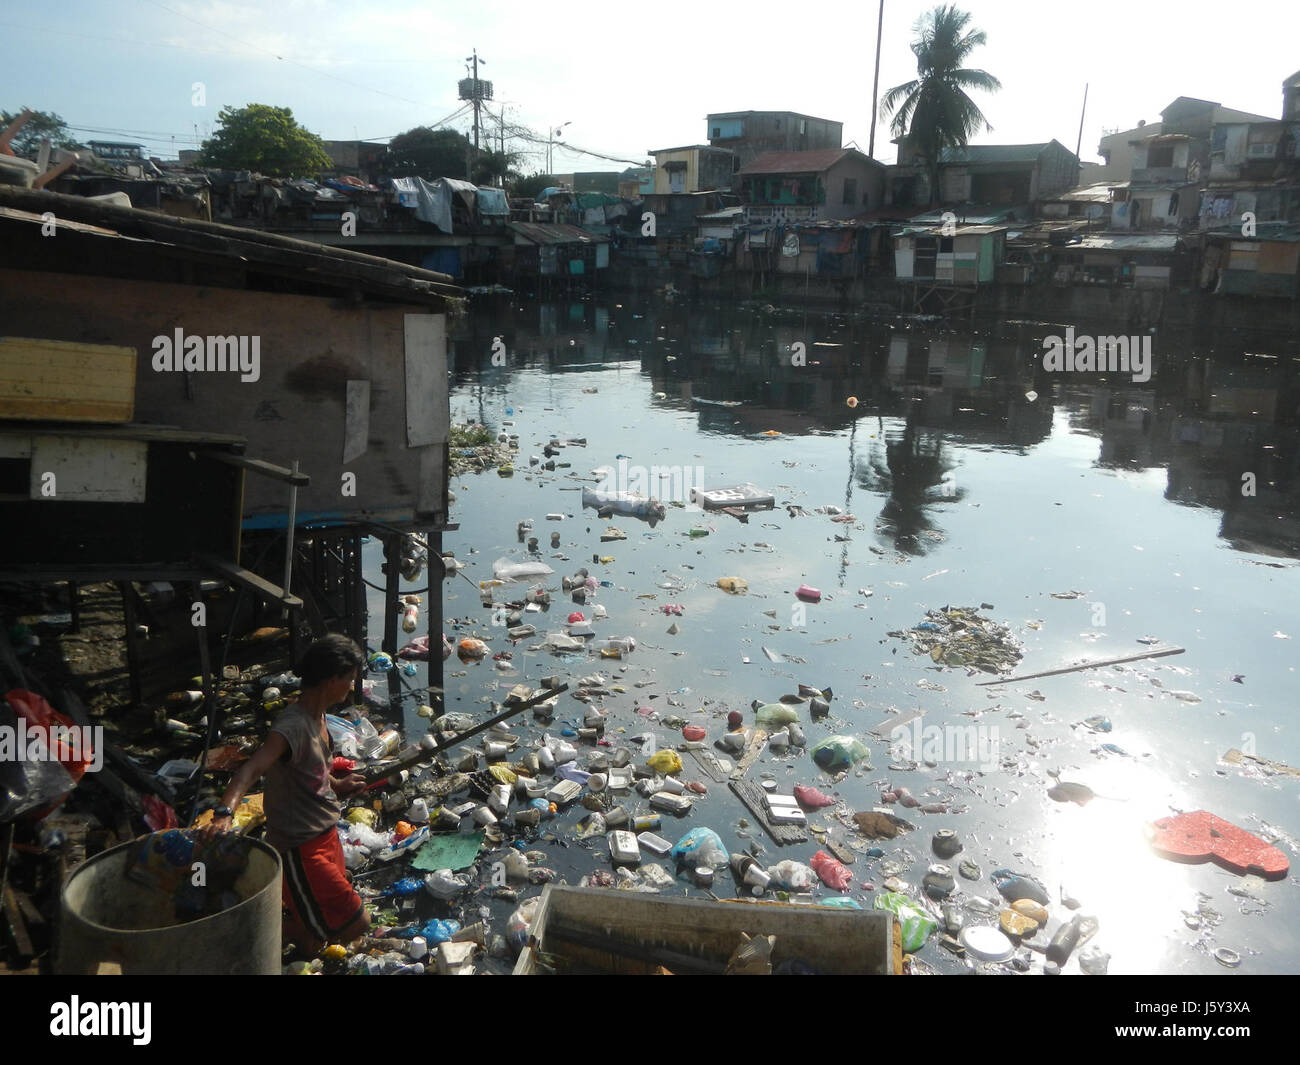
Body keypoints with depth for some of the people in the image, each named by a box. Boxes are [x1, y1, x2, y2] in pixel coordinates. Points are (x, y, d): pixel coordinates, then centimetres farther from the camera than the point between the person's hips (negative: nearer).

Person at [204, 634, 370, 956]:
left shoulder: (317, 717, 4)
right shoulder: (293, 726, -26)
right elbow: (252, 768, -40)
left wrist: (336, 784, 29)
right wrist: (224, 812, -54)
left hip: (325, 834, 9)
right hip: (300, 847, -9)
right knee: (354, 923, -6)